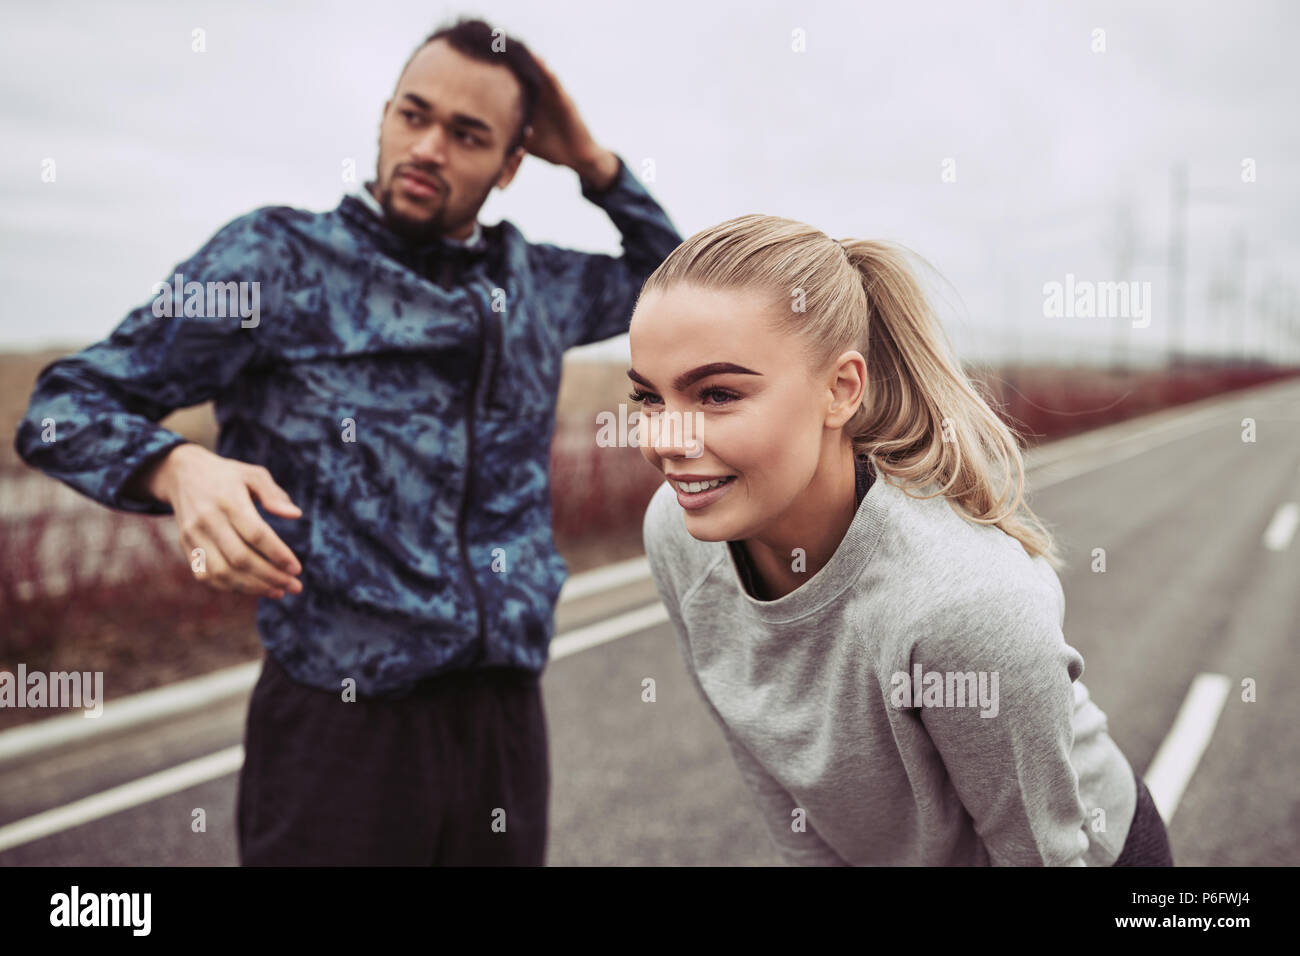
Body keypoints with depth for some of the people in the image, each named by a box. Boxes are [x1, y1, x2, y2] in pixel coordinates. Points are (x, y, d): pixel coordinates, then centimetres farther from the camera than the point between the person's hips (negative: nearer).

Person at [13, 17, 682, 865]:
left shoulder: (533, 281, 12)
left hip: (505, 713, 5)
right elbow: (67, 405, -4)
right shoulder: (281, 256, -2)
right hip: (340, 723, -4)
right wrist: (180, 469, -26)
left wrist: (591, 159, 12)